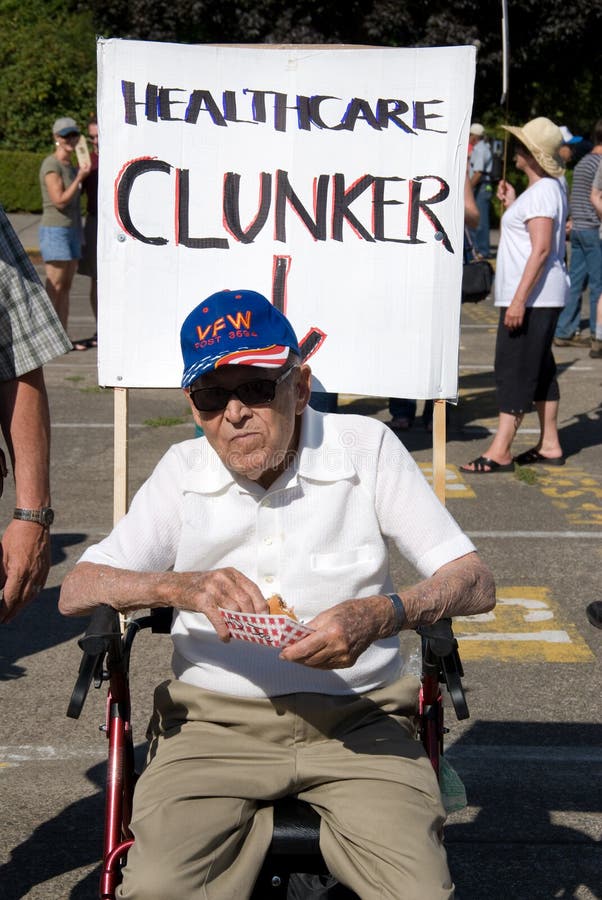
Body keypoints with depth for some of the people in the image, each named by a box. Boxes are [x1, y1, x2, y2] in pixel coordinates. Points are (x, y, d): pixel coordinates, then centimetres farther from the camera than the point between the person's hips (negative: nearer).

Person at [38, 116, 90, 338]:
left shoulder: (70, 166, 15)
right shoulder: (51, 165, -12)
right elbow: (59, 201, -19)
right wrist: (80, 178, -15)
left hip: (72, 230, 8)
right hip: (55, 231, -8)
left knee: (66, 287, 6)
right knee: (55, 287, -10)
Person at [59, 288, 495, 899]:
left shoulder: (366, 448, 1)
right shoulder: (182, 471, 7)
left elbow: (475, 583, -4)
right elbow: (76, 591, 0)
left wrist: (383, 614, -25)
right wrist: (178, 586, -21)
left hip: (357, 718, -1)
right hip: (215, 720, 1)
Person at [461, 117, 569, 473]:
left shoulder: (542, 192, -16)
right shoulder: (547, 189, 16)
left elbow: (541, 248, -23)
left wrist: (519, 299, -25)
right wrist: (512, 205, 19)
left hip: (534, 296, -11)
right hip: (541, 296, 11)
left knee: (515, 368, -9)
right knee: (539, 368, 14)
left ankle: (500, 452, -7)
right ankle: (550, 445, 20)